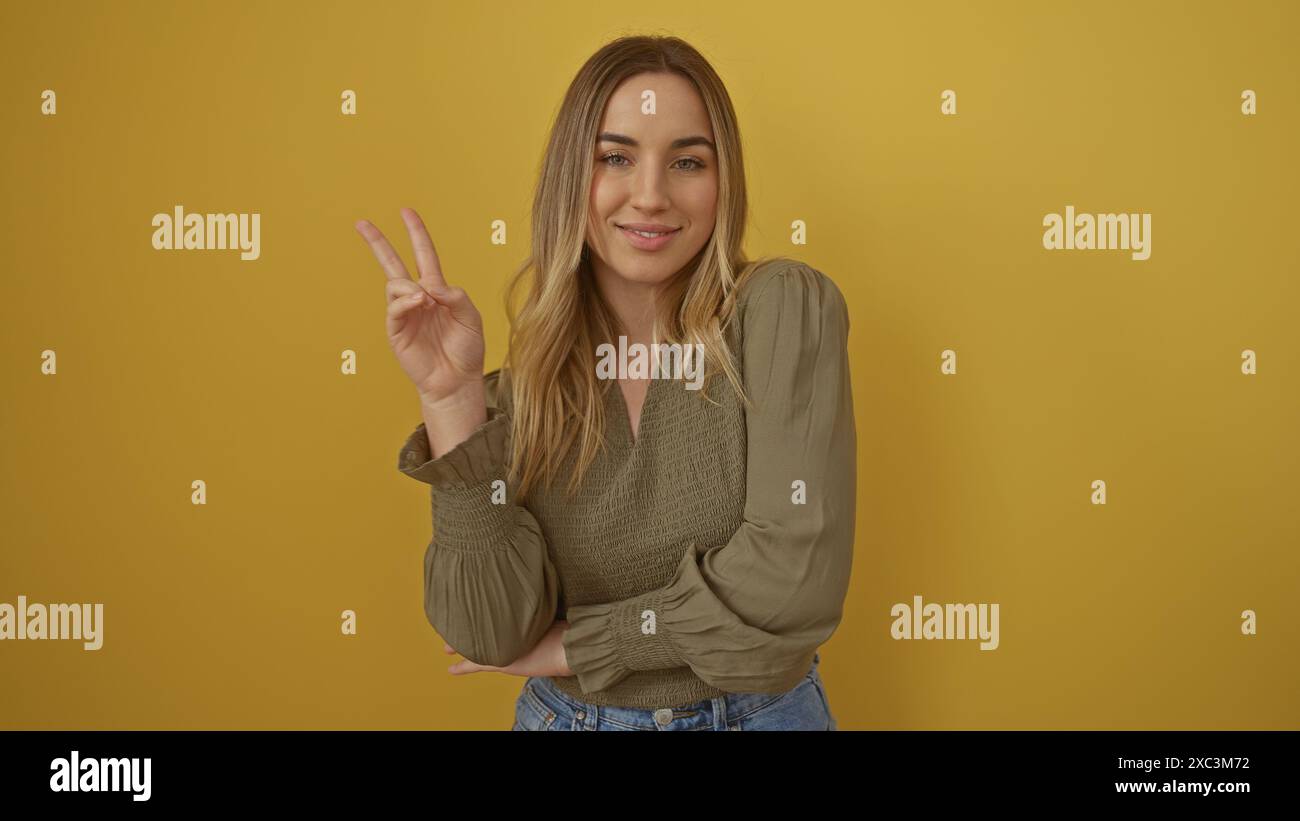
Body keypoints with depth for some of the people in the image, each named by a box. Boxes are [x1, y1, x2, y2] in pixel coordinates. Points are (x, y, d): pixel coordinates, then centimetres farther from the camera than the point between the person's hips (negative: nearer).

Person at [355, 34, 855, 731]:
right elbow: (492, 635, -16)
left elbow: (796, 576, -23)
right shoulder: (521, 389, -7)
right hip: (564, 714, 2)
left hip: (759, 709, -2)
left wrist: (573, 645, -13)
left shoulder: (785, 309, -15)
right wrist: (451, 398, -21)